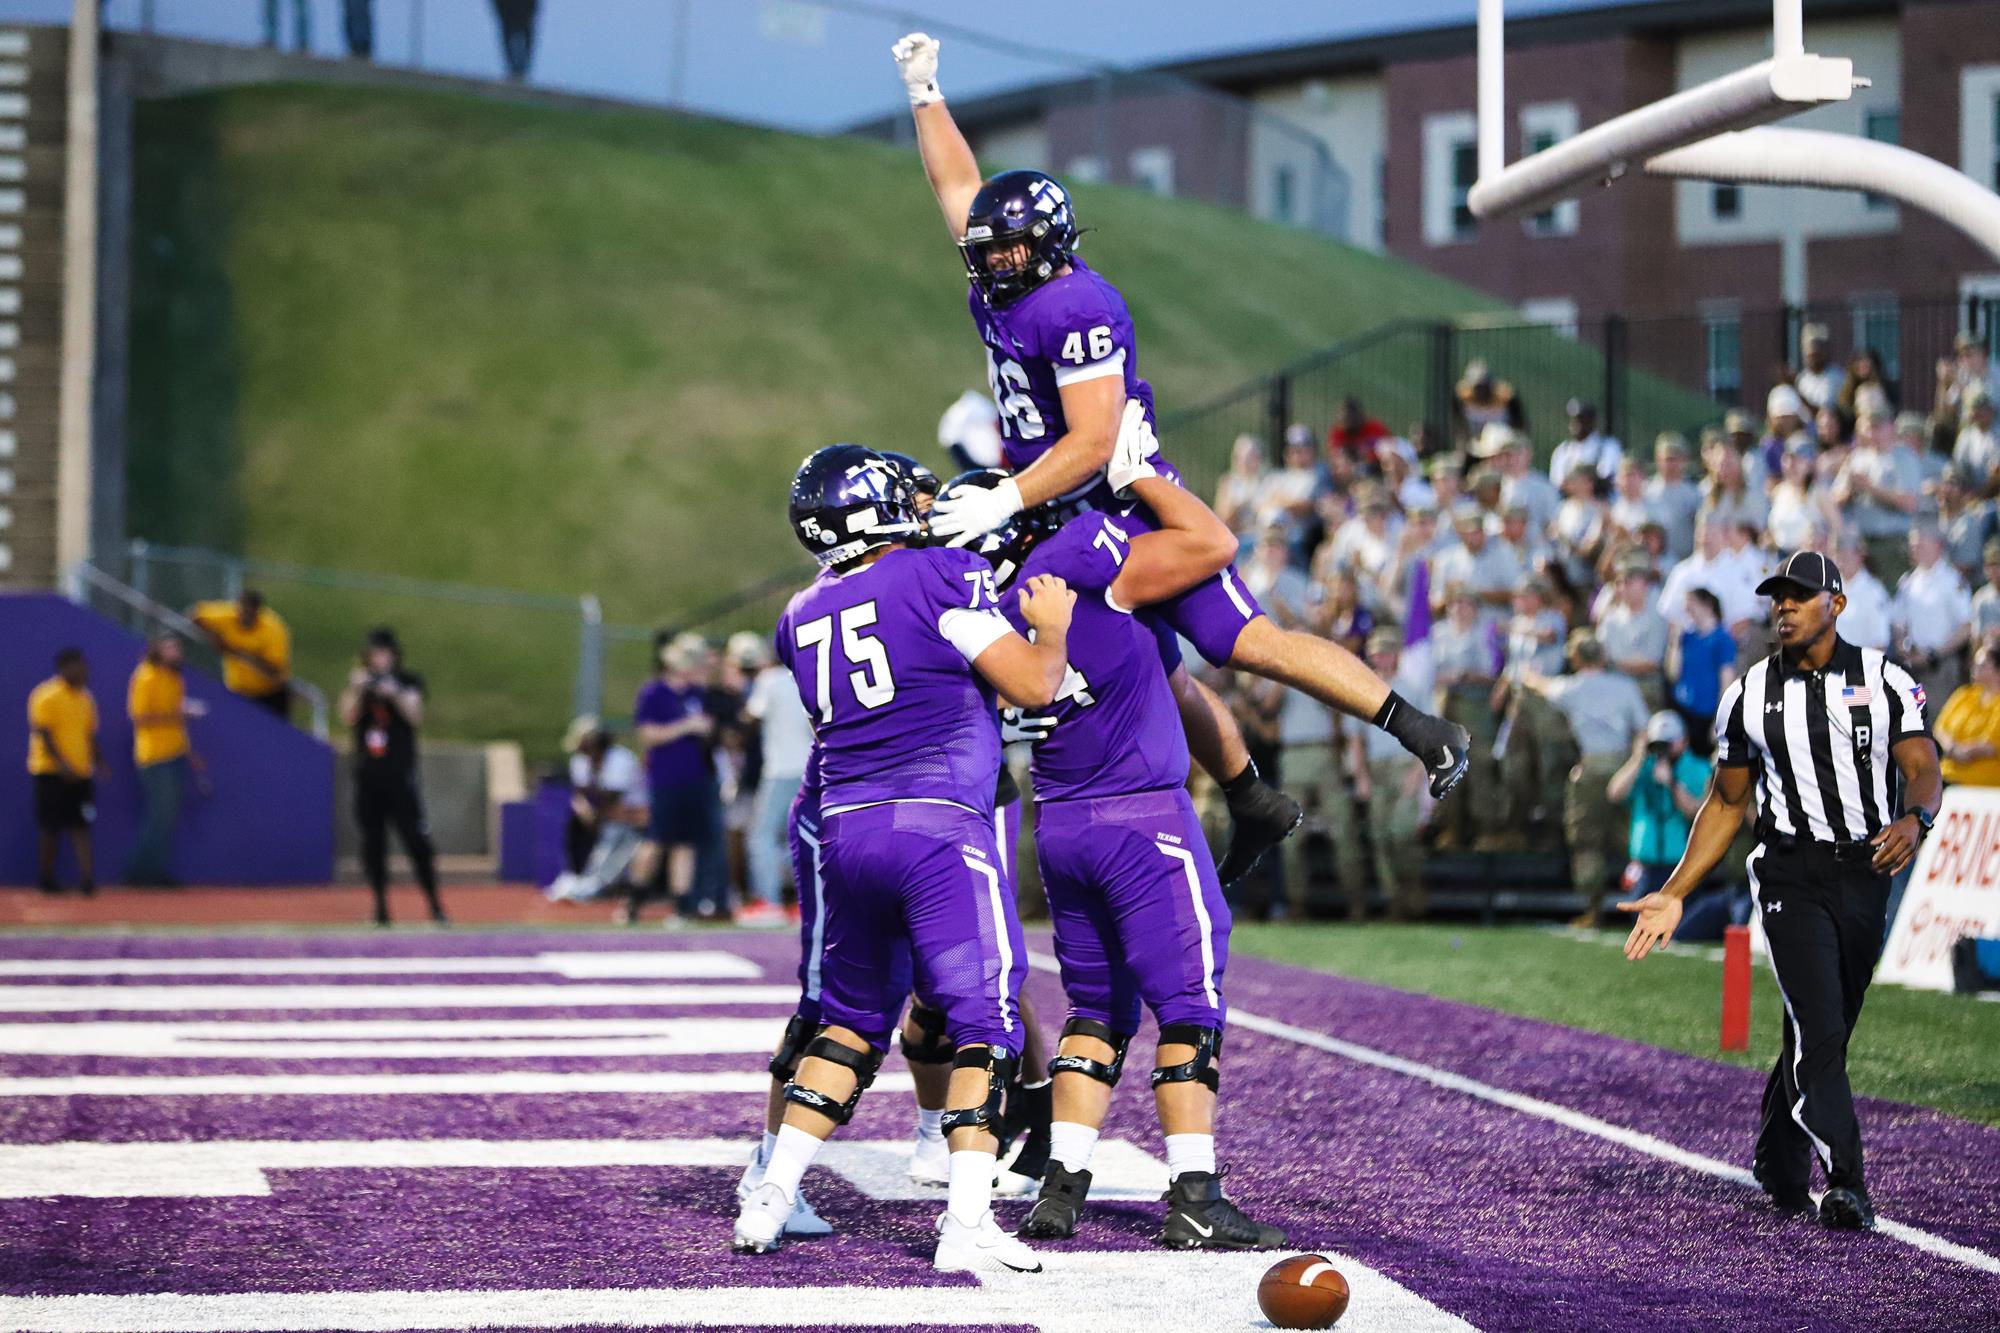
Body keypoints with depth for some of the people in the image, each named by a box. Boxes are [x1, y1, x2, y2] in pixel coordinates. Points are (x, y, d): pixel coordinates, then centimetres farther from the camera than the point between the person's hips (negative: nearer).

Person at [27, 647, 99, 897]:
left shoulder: (86, 697, 11)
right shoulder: (47, 696, -10)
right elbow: (43, 734, -15)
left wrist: (99, 762, 6)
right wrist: (62, 764, -22)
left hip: (81, 773, 6)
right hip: (51, 772, -6)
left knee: (82, 825, -3)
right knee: (50, 827, 0)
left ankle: (87, 877, -9)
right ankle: (46, 878, 11)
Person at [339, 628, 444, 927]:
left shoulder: (408, 681, 2)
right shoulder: (358, 681, 9)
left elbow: (416, 717, -12)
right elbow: (348, 717, -5)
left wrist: (395, 695, -28)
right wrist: (357, 690, -21)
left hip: (401, 773, -3)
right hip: (367, 774, 3)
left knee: (415, 839, -8)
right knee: (372, 840, 4)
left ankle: (434, 904, -3)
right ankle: (381, 906, 10)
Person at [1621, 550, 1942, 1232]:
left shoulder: (1886, 682, 2)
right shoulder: (1751, 695, 6)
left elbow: (1924, 770, -6)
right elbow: (1726, 803, 12)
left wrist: (1914, 819, -31)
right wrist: (1673, 894, 7)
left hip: (1866, 874, 1)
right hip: (1792, 875, -1)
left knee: (1818, 1028, 10)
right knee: (1819, 1028, -15)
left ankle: (1778, 1162, 29)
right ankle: (1844, 1183, -16)